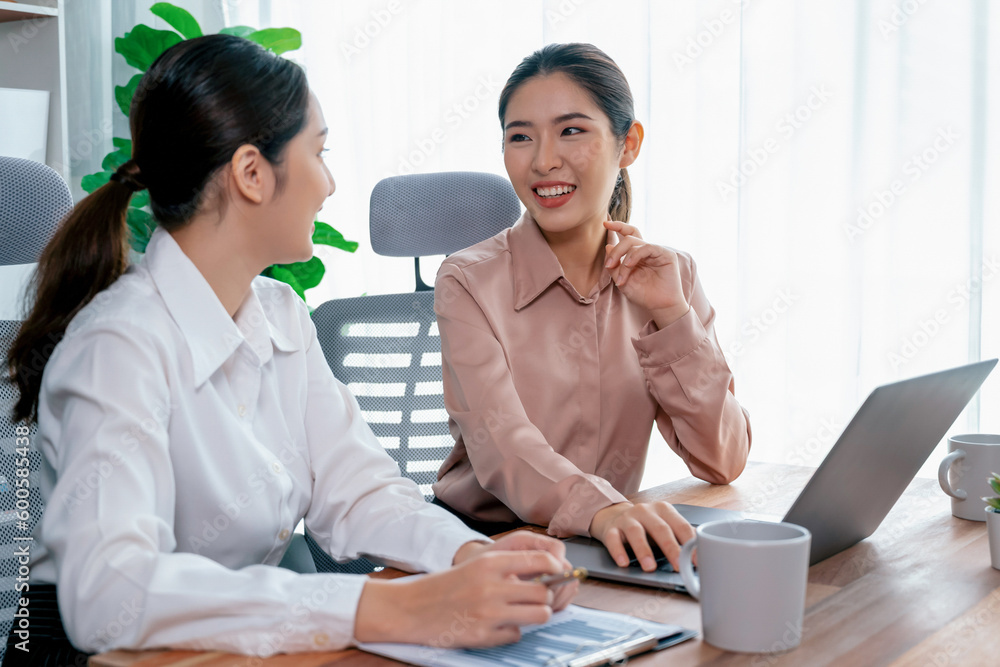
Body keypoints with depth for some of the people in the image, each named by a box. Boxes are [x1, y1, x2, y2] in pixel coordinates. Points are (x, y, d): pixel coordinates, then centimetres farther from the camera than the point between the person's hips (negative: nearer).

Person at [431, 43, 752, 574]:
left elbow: (722, 464, -3)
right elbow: (501, 448, -22)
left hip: (615, 551, 3)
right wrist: (601, 509, -41)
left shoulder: (670, 276, 3)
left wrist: (671, 316, -14)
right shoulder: (470, 284, -7)